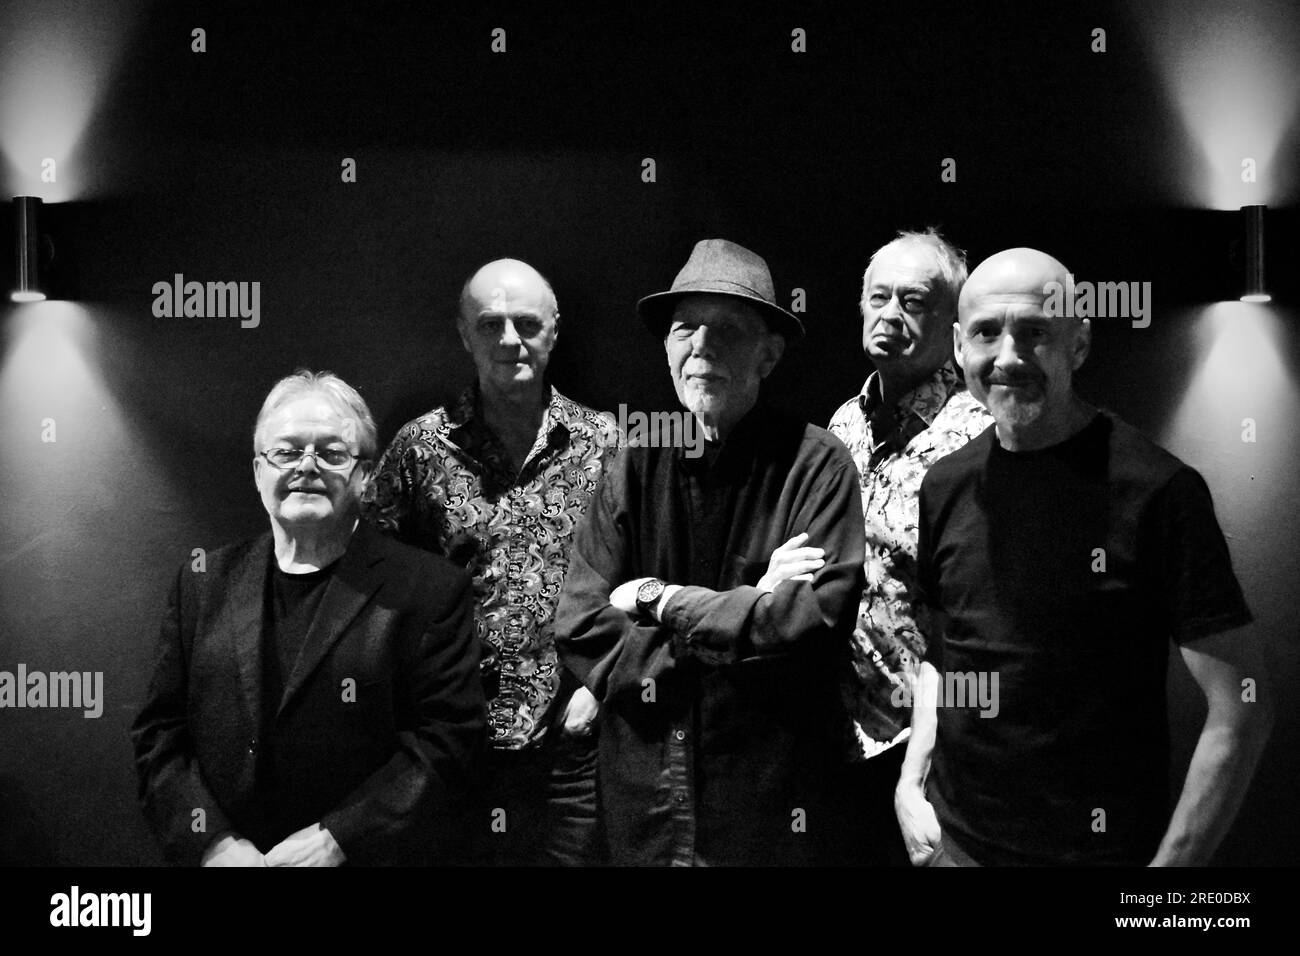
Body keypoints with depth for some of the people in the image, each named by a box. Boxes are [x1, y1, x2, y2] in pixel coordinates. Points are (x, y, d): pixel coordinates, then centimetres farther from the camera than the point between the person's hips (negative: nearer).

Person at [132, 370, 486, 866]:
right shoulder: (204, 582, 2)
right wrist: (213, 840, -12)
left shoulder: (430, 588, -10)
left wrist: (337, 839, -20)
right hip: (221, 856, 3)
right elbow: (158, 733, 2)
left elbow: (449, 736, -14)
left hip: (363, 856, -3)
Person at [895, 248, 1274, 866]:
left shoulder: (1157, 490, -16)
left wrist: (1170, 862, -15)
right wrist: (910, 784, 1)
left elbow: (1238, 711, -13)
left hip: (1102, 848, -4)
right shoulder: (945, 485, -1)